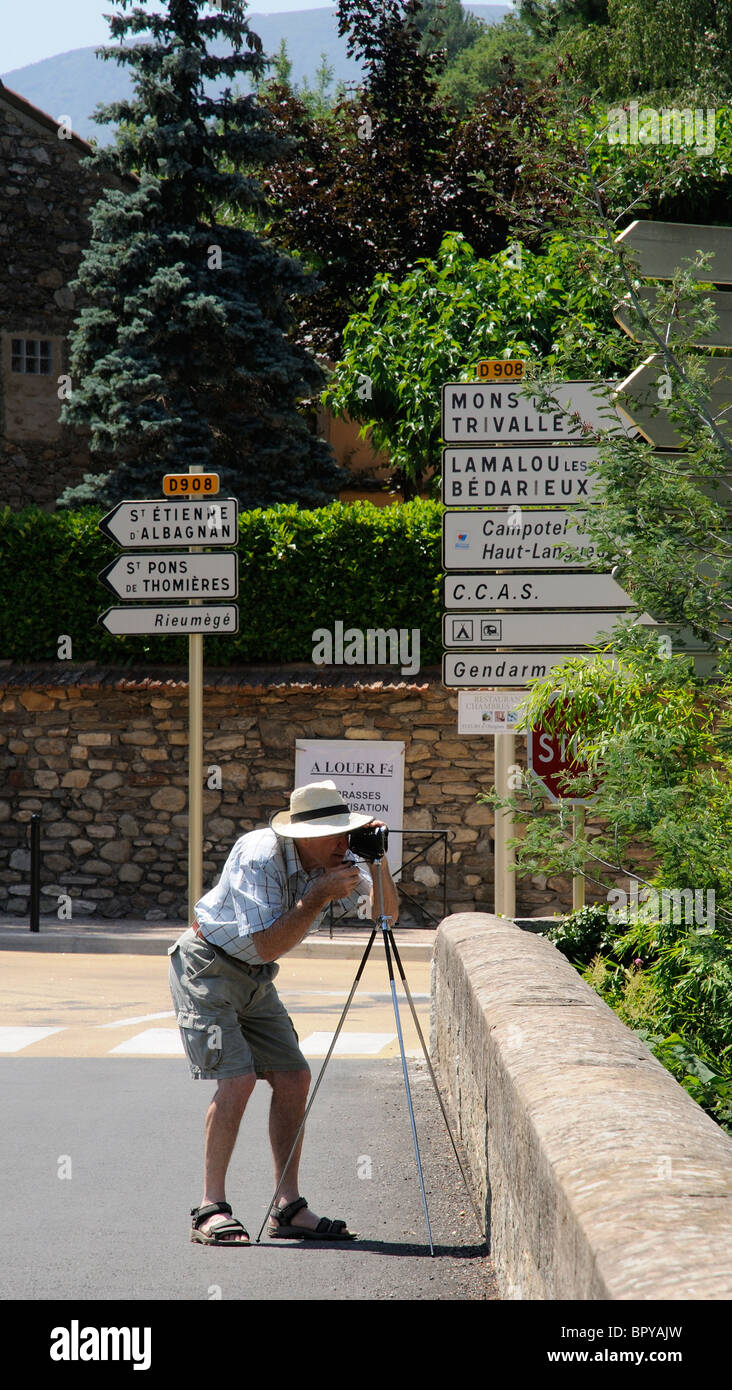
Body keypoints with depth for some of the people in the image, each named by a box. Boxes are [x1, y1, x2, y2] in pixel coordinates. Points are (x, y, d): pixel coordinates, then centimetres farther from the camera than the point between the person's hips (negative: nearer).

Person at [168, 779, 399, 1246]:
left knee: (294, 1076, -2)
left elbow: (386, 913, -5)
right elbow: (267, 946, -30)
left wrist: (377, 861, -21)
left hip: (255, 979, 7)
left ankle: (288, 1208, 3)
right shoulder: (259, 857, -27)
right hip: (207, 967, -7)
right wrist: (320, 896, -32)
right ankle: (212, 1209, -13)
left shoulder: (336, 859, -6)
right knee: (238, 1078, -19)